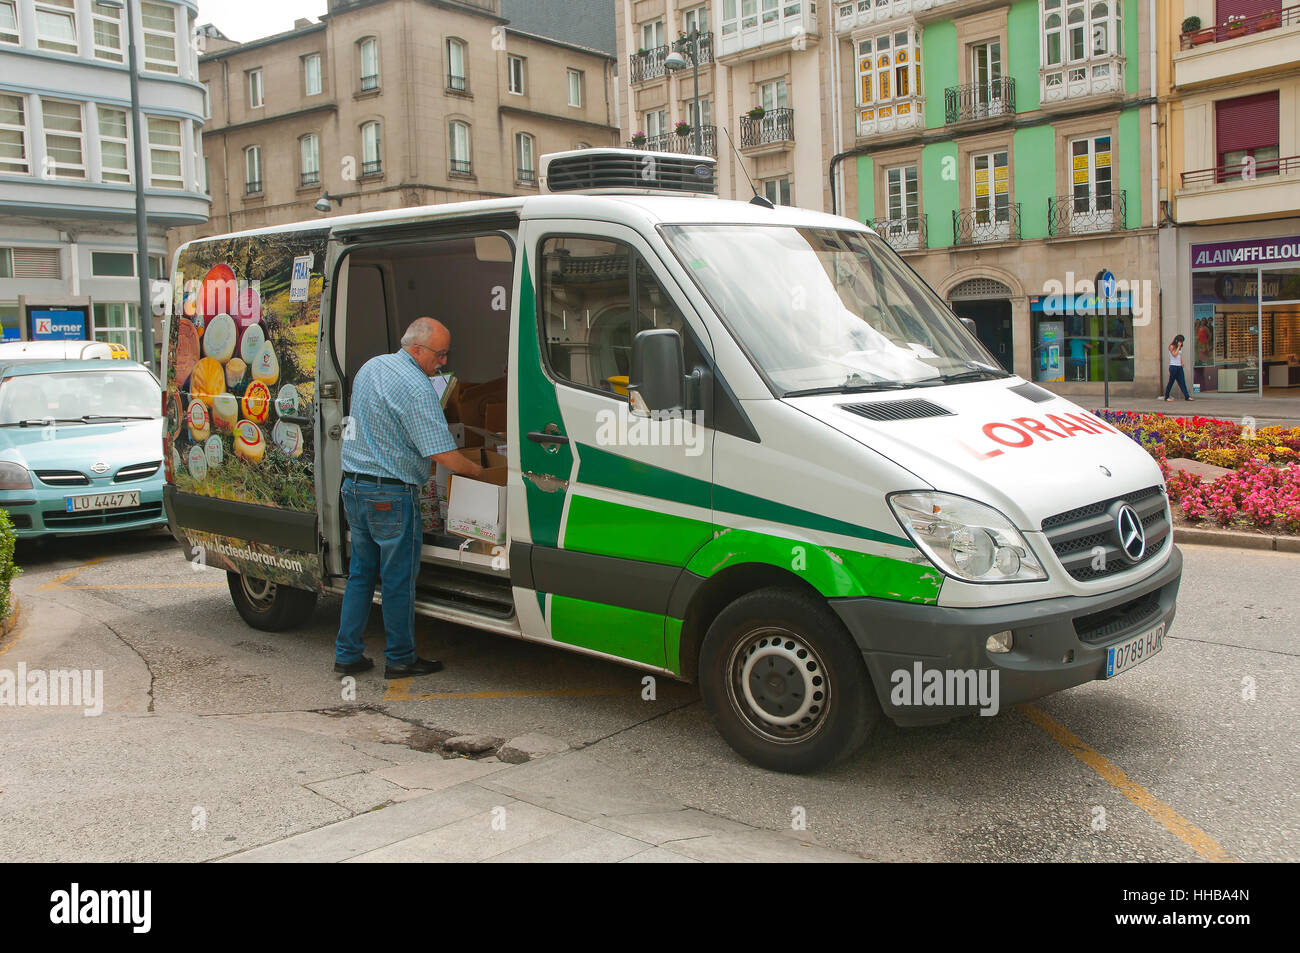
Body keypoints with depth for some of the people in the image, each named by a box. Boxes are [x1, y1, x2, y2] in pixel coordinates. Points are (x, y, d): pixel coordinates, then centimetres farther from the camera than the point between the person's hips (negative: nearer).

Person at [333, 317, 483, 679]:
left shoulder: (370, 367, 11)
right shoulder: (417, 388, -18)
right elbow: (445, 456, -21)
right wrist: (480, 471, -8)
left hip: (353, 486, 9)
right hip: (391, 495, -9)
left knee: (361, 571, 17)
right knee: (399, 579, 3)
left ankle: (347, 654, 21)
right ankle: (400, 659, 14)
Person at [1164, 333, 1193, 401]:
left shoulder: (1180, 347, 14)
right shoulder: (1172, 347, -7)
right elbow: (1175, 355, -17)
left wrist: (1182, 362, 6)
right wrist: (1178, 347, -14)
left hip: (1179, 367, 7)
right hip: (1173, 366, -7)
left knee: (1182, 382, 1)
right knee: (1171, 382, -2)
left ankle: (1187, 396, -4)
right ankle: (1166, 397, 8)